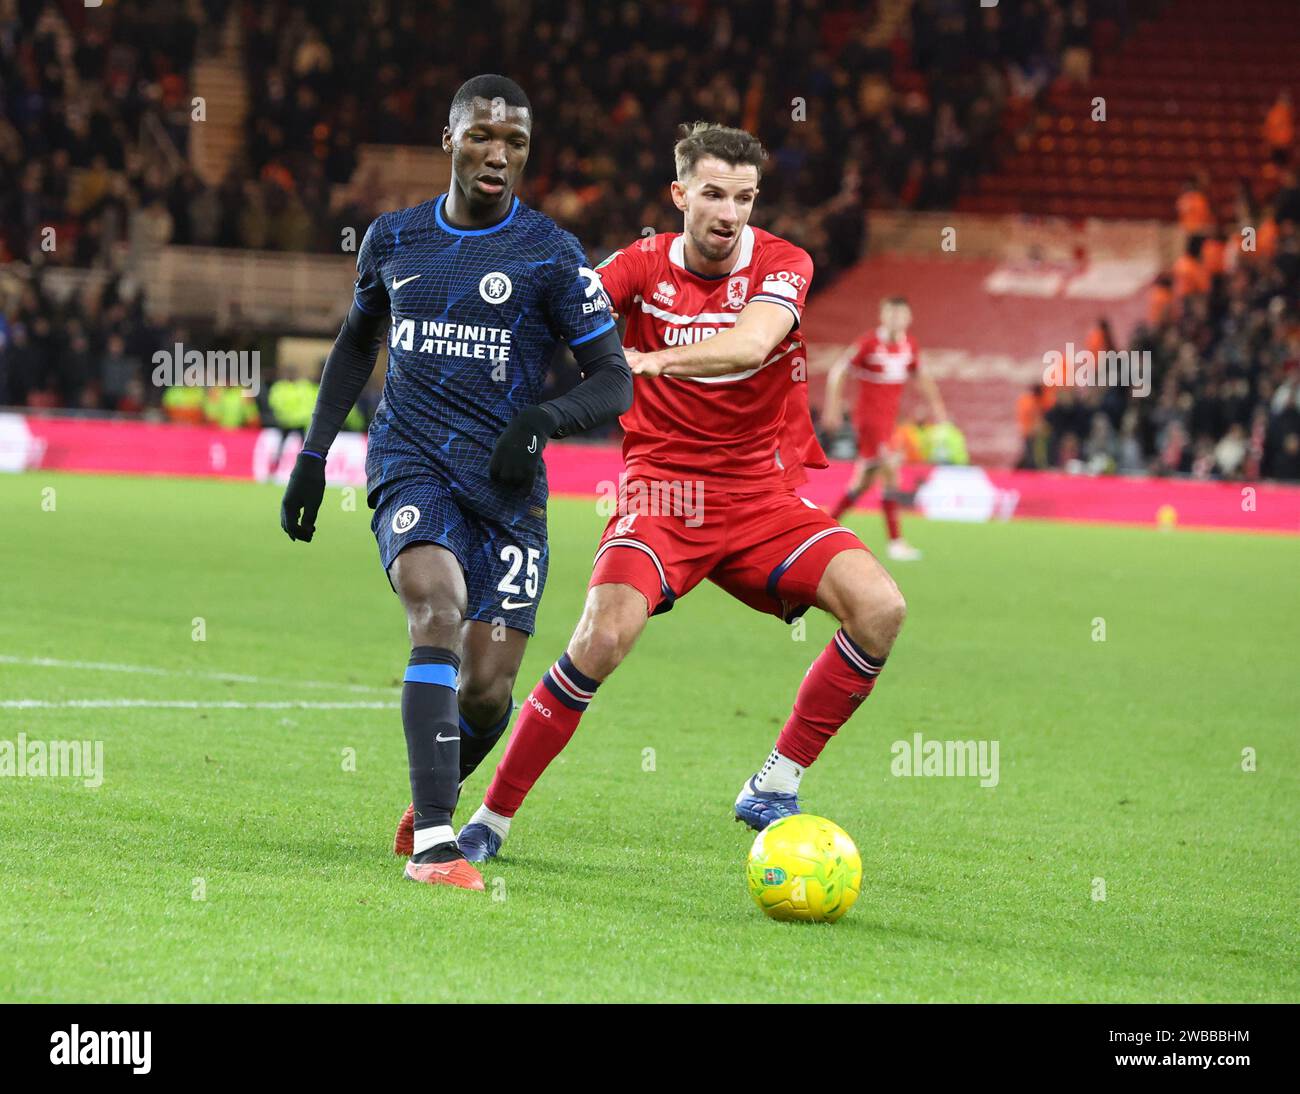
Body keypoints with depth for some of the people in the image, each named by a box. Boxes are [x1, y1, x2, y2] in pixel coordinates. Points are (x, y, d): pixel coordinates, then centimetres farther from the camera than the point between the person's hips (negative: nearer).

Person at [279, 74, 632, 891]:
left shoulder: (550, 255, -1)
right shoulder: (393, 240, 8)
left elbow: (615, 383, -1)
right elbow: (358, 342, 26)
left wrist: (542, 419, -20)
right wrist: (313, 455, 20)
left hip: (507, 487, 0)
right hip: (412, 469, 0)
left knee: (487, 692, -3)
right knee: (439, 614, -27)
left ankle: (435, 793, 32)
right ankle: (432, 842, -31)